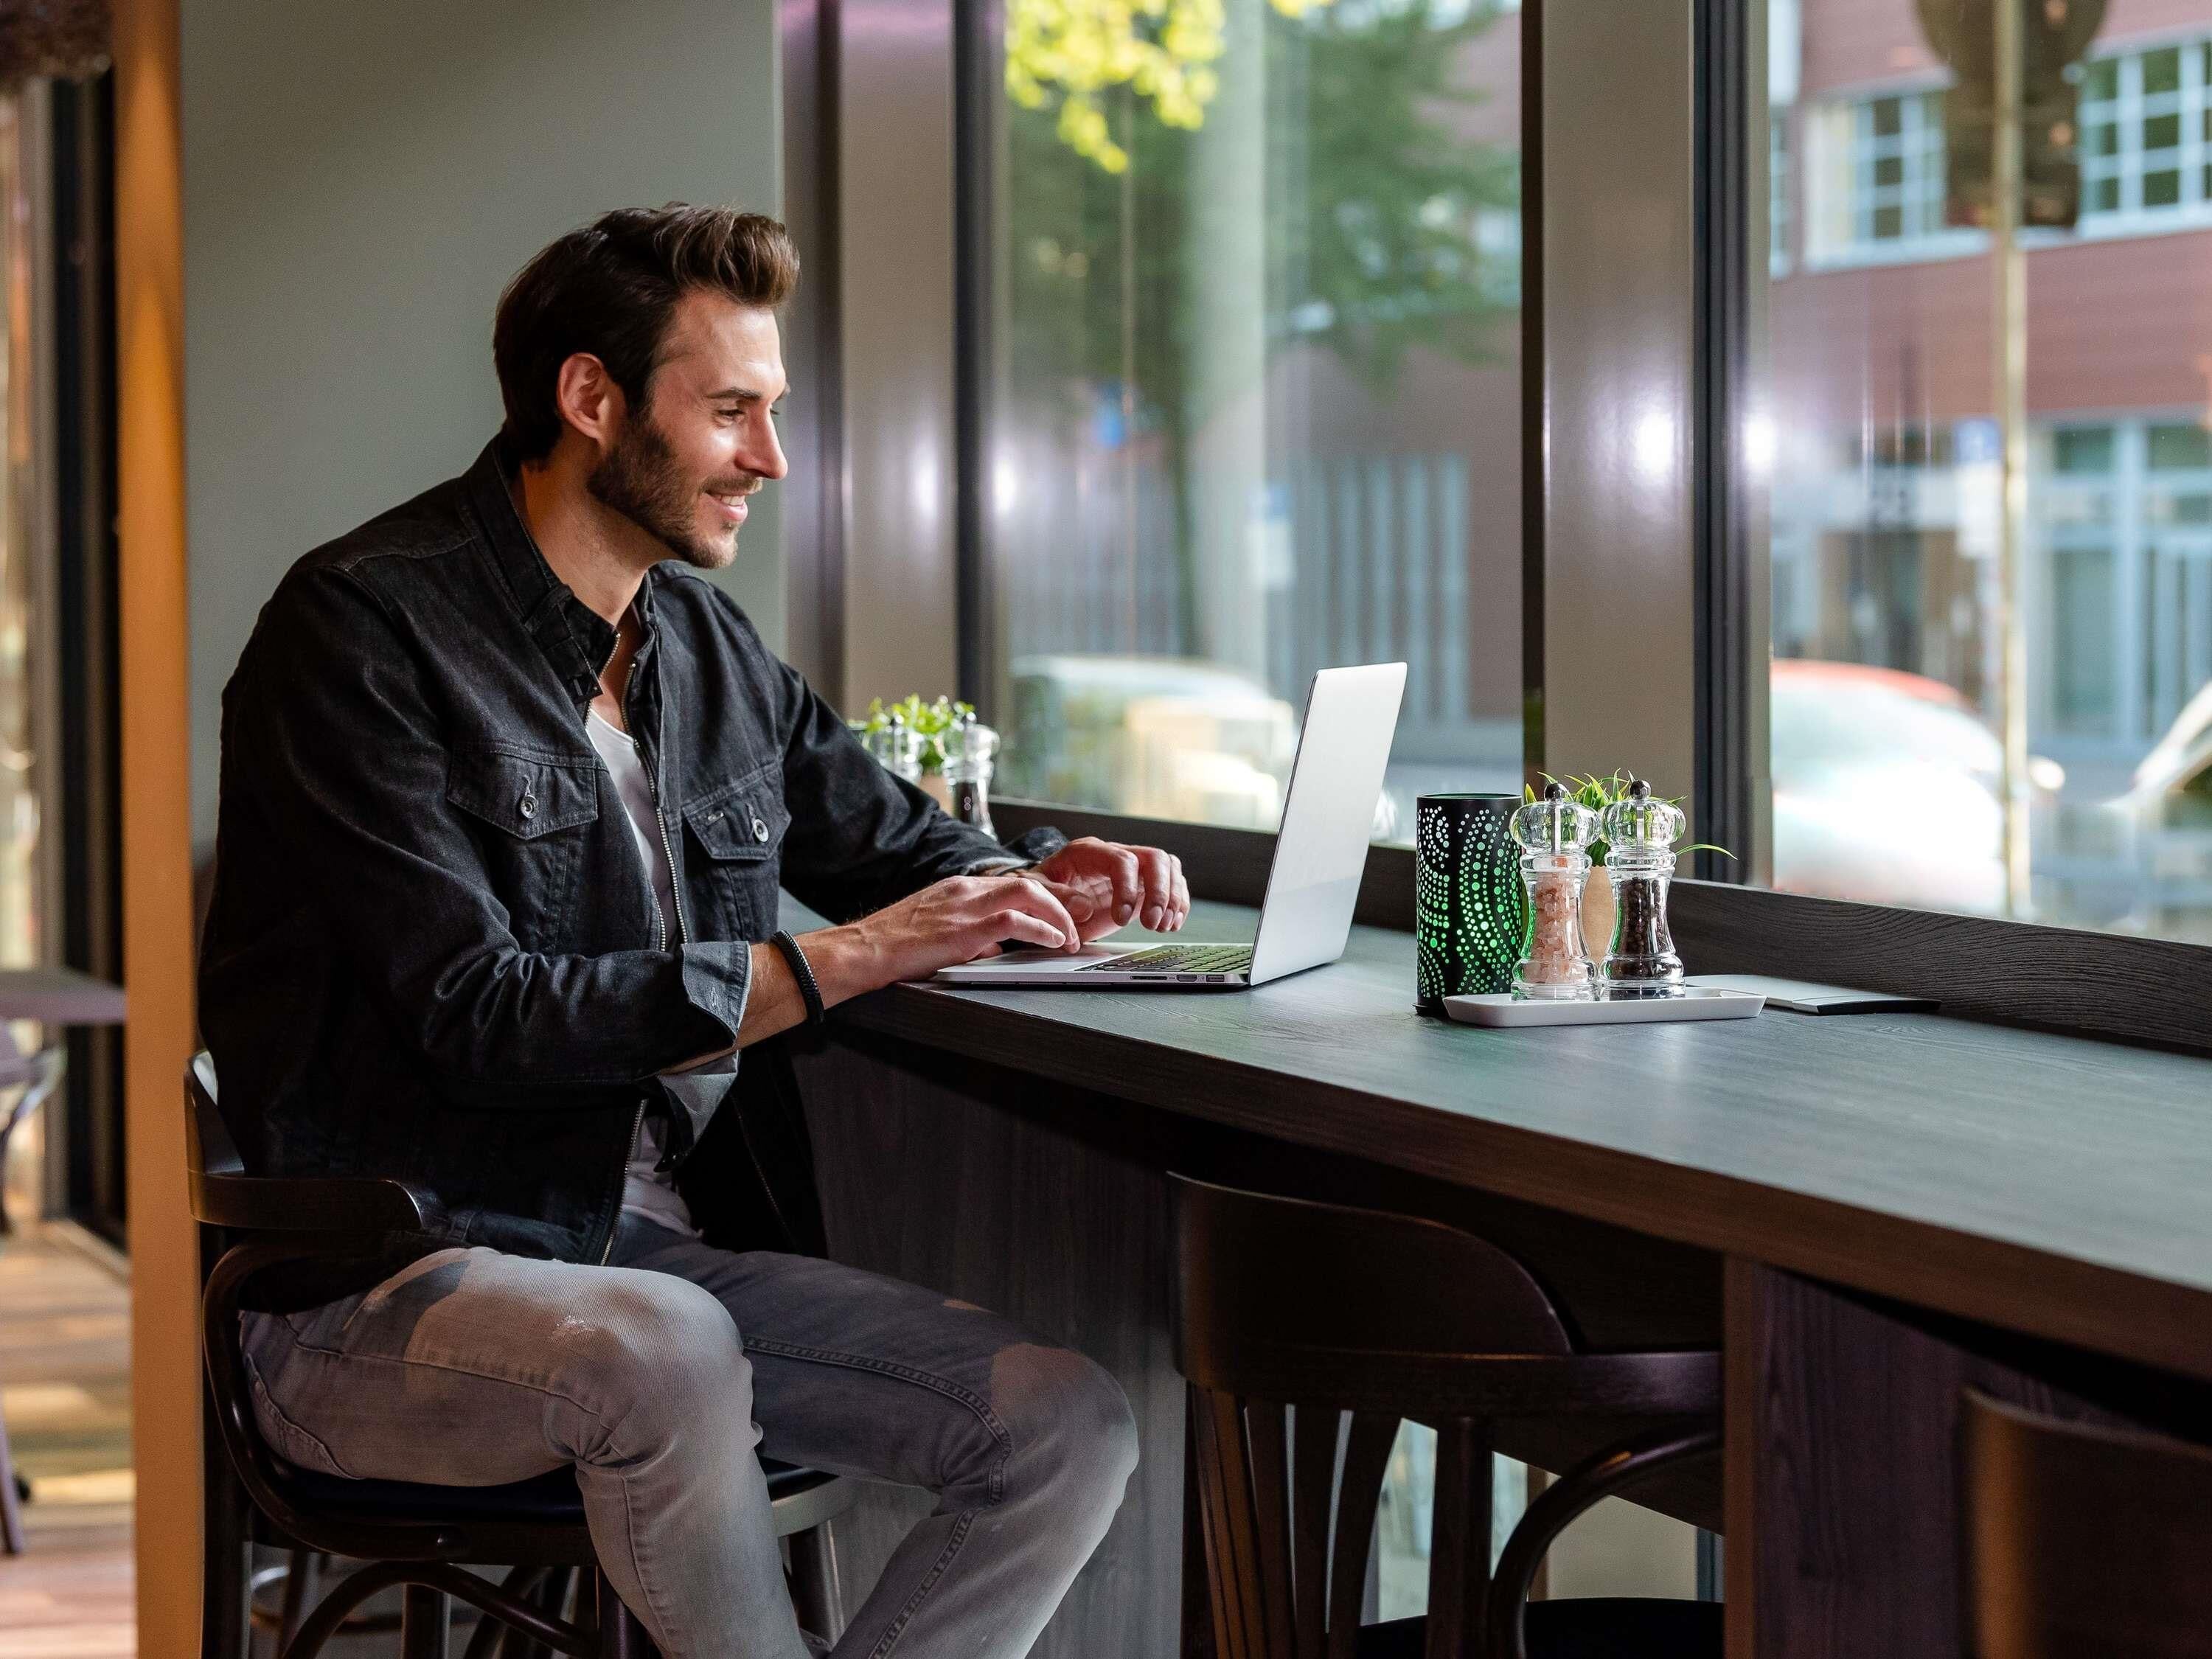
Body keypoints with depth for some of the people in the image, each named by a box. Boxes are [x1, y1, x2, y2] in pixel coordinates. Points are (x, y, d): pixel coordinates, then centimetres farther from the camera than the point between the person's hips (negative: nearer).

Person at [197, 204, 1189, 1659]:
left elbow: (898, 840, 28)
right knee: (661, 1348, -39)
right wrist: (837, 963, -20)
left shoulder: (703, 639, 14)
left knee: (1070, 1429, -12)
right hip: (393, 1288, -7)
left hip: (674, 1252, 7)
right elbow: (479, 1015, -18)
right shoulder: (363, 627, -8)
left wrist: (1028, 888, 3)